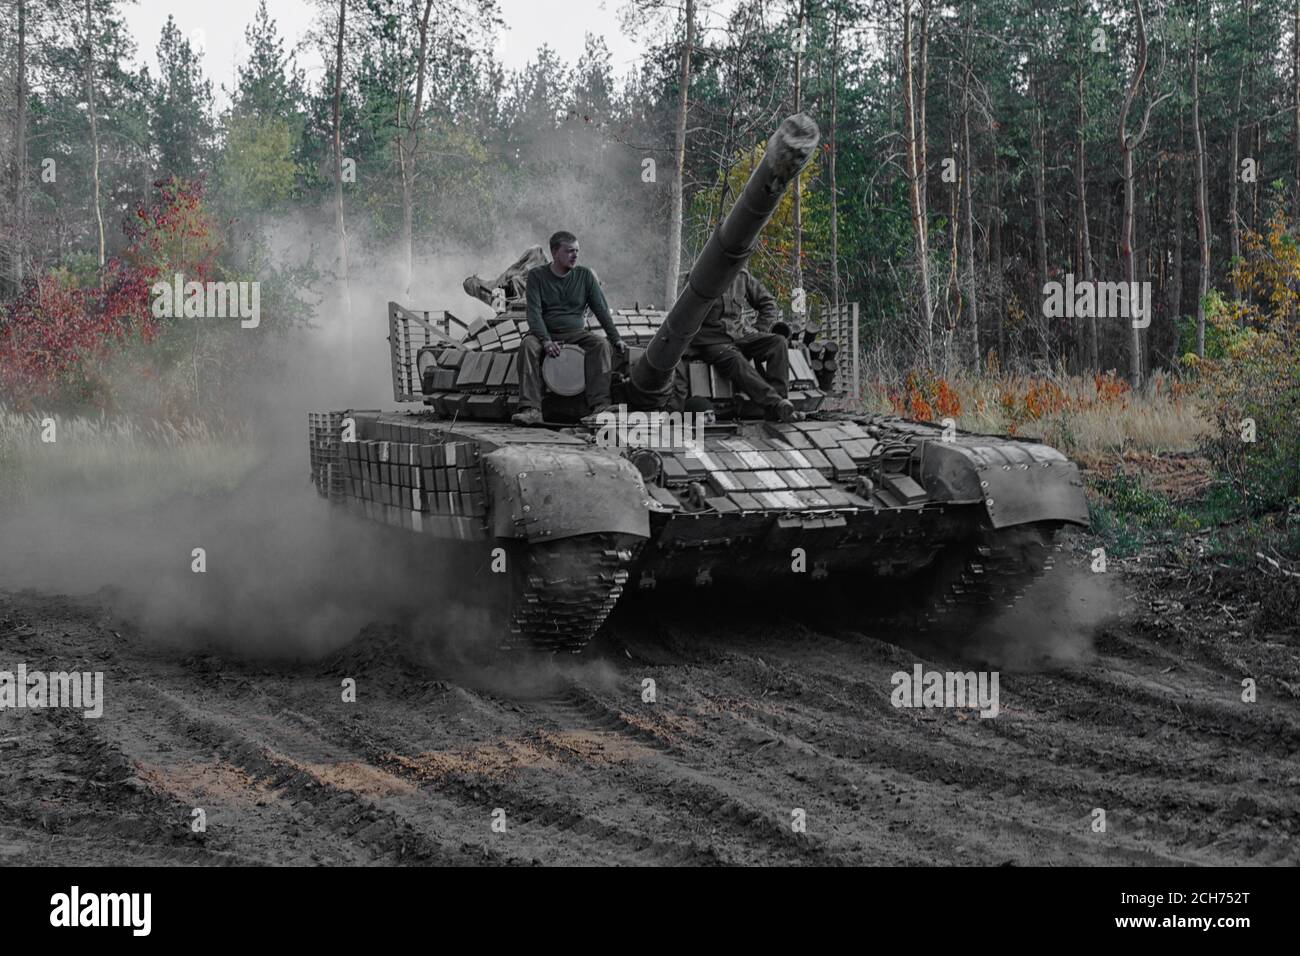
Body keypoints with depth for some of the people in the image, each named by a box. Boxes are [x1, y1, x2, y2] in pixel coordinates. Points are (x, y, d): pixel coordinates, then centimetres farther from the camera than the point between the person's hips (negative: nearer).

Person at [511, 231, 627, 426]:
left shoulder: (585, 275, 7)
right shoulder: (537, 275, 1)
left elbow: (601, 309, 6)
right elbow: (534, 311, -9)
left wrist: (615, 339, -7)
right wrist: (545, 340, -25)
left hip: (576, 333, 2)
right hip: (545, 332, -2)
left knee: (601, 344, -27)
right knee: (528, 345, -33)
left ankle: (600, 406, -36)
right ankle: (531, 410, -42)